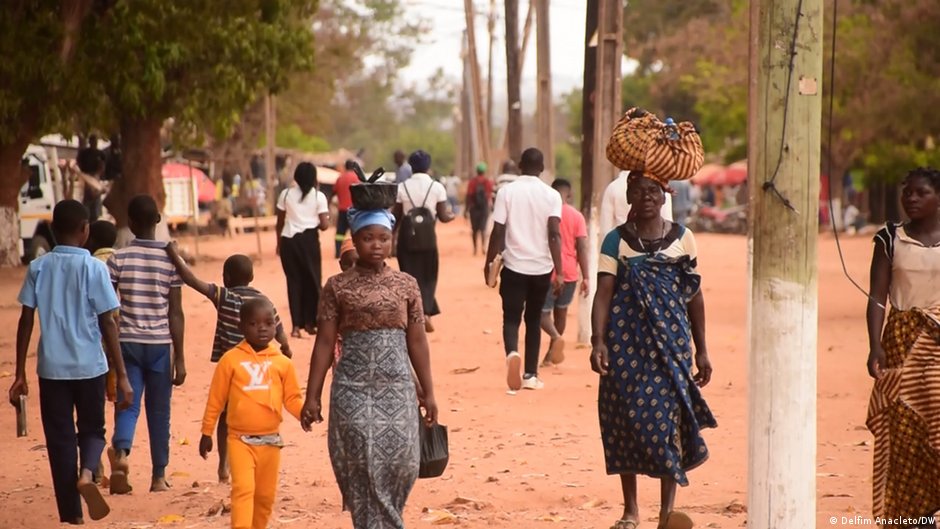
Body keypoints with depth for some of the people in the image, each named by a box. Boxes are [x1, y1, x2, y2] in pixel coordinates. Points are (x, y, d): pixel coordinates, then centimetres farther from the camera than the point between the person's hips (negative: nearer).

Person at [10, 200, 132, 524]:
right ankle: (87, 472, -15)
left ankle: (71, 517, 10)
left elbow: (26, 321, 0)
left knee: (60, 439, 9)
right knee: (92, 429, 17)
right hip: (89, 366, -1)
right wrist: (121, 375, -3)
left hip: (52, 368, 1)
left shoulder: (38, 268, 1)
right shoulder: (94, 268, -6)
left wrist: (20, 375, 6)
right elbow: (107, 324, -7)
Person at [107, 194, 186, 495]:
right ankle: (159, 476, 18)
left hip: (127, 343, 0)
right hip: (160, 345, 0)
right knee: (159, 411, 11)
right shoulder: (170, 259, -4)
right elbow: (175, 313, -3)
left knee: (128, 405, 3)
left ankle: (121, 453, -25)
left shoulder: (119, 259, -4)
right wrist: (179, 357, 2)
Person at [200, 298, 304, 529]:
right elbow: (216, 398, 1)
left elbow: (292, 398, 3)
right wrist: (207, 433, 4)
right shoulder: (231, 359, -4)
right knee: (243, 489, -16)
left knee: (266, 495, 13)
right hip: (240, 439, -3)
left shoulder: (282, 363, 1)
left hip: (270, 440, 3)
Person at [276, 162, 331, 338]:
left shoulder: (286, 194, 4)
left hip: (289, 240, 2)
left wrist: (279, 242, 21)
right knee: (312, 279, 12)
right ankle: (309, 322, 16)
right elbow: (324, 225, -7)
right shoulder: (318, 196, -1)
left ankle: (296, 325, 3)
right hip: (309, 239, -2)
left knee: (294, 280, 7)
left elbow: (280, 223, 8)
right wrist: (321, 220, 15)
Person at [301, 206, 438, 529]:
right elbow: (325, 343, 2)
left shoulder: (406, 285, 6)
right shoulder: (338, 287, 1)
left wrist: (428, 393, 8)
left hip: (398, 389, 2)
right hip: (354, 389, -1)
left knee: (401, 464, -2)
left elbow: (417, 342, 9)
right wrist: (312, 397, -1)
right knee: (362, 466, -5)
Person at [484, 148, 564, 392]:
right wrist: (559, 272, -12)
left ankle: (512, 353, -25)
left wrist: (489, 263, 6)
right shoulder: (551, 195, -3)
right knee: (534, 320, 15)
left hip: (514, 266, -1)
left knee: (511, 318, 6)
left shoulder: (506, 192, -3)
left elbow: (498, 232, -6)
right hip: (541, 268, 1)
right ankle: (530, 375, 14)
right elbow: (554, 234, -11)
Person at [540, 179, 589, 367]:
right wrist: (586, 277, -6)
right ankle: (550, 354, 26)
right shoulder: (576, 216, -1)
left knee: (543, 312, 2)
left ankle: (556, 337, -28)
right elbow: (582, 248, -7)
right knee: (561, 311, 19)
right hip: (569, 273, 2)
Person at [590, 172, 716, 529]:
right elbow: (604, 294, -6)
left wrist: (701, 351, 7)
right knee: (627, 419, 3)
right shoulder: (616, 241, 2)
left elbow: (694, 297, 8)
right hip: (627, 344, 0)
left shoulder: (682, 238, 6)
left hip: (671, 344, 0)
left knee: (666, 416, -5)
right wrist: (598, 342, -19)